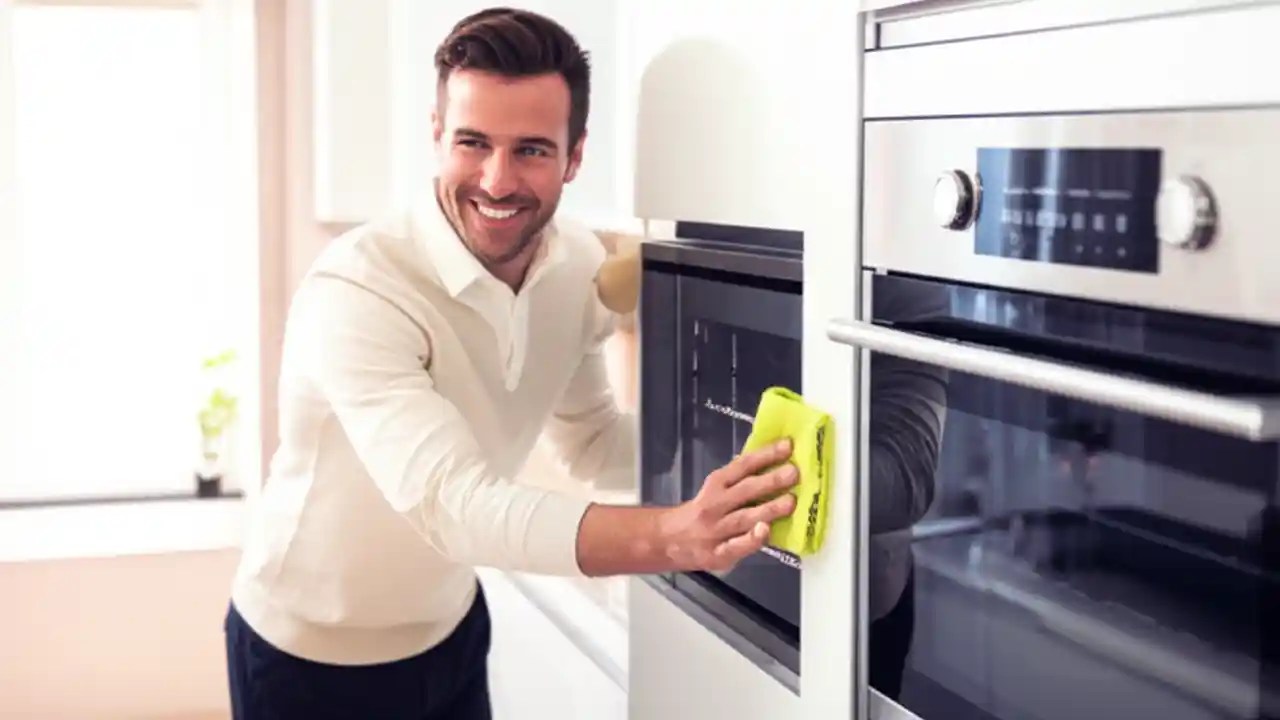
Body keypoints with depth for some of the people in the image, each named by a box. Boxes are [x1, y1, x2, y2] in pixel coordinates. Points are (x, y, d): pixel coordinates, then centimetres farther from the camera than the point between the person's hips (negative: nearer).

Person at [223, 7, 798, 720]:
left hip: (450, 626, 5)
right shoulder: (355, 293, -31)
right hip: (312, 654, -5)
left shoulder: (579, 265, -10)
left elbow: (591, 441, 2)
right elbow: (450, 504, -42)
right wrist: (672, 537, -54)